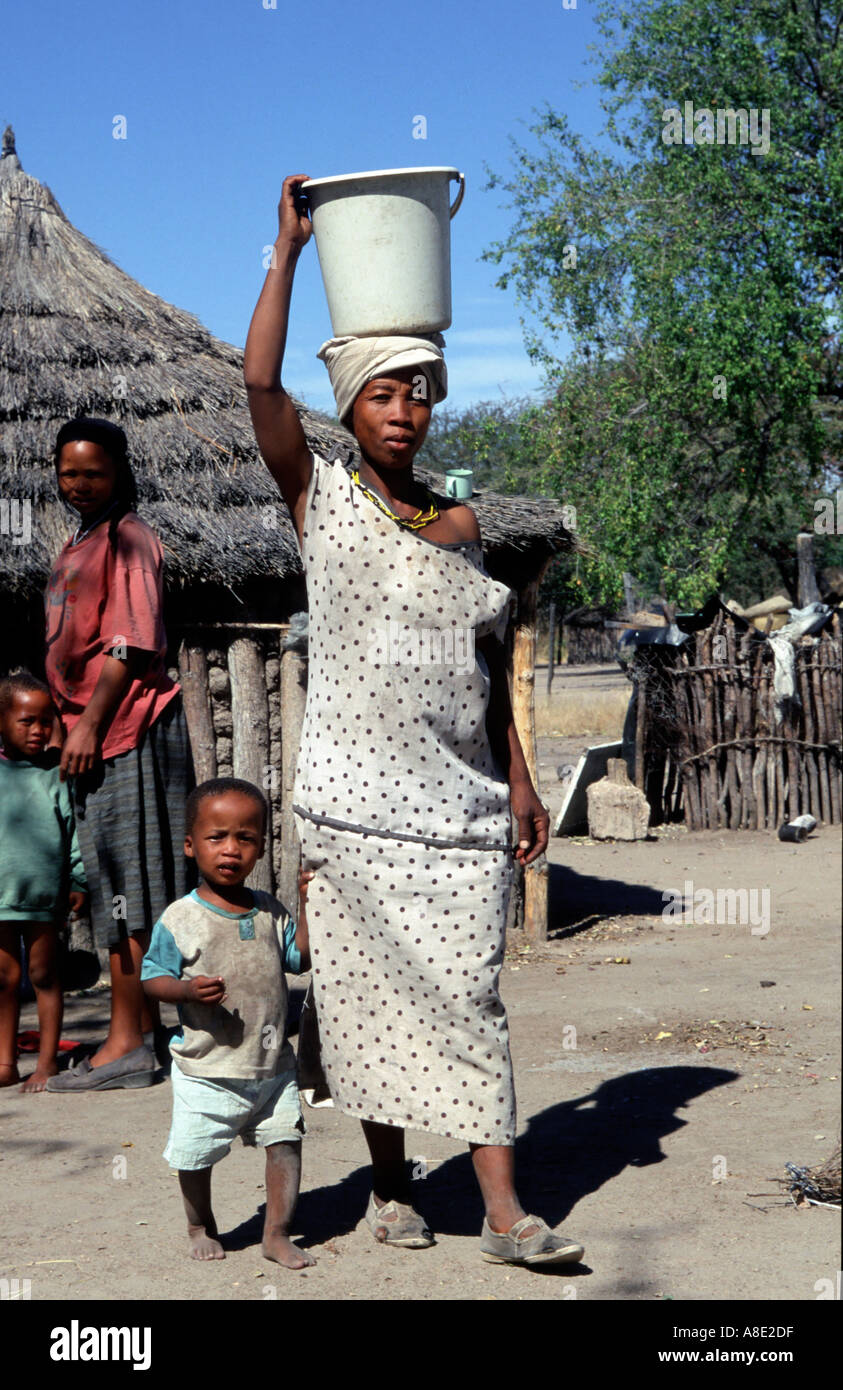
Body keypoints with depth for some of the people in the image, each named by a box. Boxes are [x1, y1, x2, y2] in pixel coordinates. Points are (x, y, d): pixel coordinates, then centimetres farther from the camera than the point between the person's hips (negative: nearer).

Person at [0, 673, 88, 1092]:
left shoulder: (56, 773, 1)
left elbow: (73, 831, 3)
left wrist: (78, 882, 0)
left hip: (46, 893, -1)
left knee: (44, 974, 6)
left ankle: (47, 1062, 13)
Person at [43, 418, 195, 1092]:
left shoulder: (128, 537, -8)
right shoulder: (77, 545, 21)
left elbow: (132, 643, -17)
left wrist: (90, 723, -20)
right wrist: (69, 723, 20)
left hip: (129, 729, -10)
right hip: (97, 733, 10)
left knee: (128, 888, -8)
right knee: (118, 889, 11)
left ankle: (127, 1046, -6)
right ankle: (143, 1033, 18)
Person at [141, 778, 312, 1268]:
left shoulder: (270, 911, 4)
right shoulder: (179, 920, -10)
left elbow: (301, 958, 11)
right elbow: (154, 975, -6)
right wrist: (188, 990, -25)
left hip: (273, 1065, 3)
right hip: (207, 1069, -3)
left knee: (285, 1140, 2)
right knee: (196, 1154, 8)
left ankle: (278, 1233, 16)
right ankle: (201, 1227, 34)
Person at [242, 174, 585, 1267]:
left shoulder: (460, 524, 13)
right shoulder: (323, 497, 2)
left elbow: (486, 664, 16)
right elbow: (259, 380, -13)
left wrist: (520, 781, 11)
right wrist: (288, 246, -8)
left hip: (459, 796, 3)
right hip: (358, 793, -3)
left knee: (467, 992, 0)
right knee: (370, 990, 2)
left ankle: (503, 1212, -1)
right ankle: (389, 1188, 18)